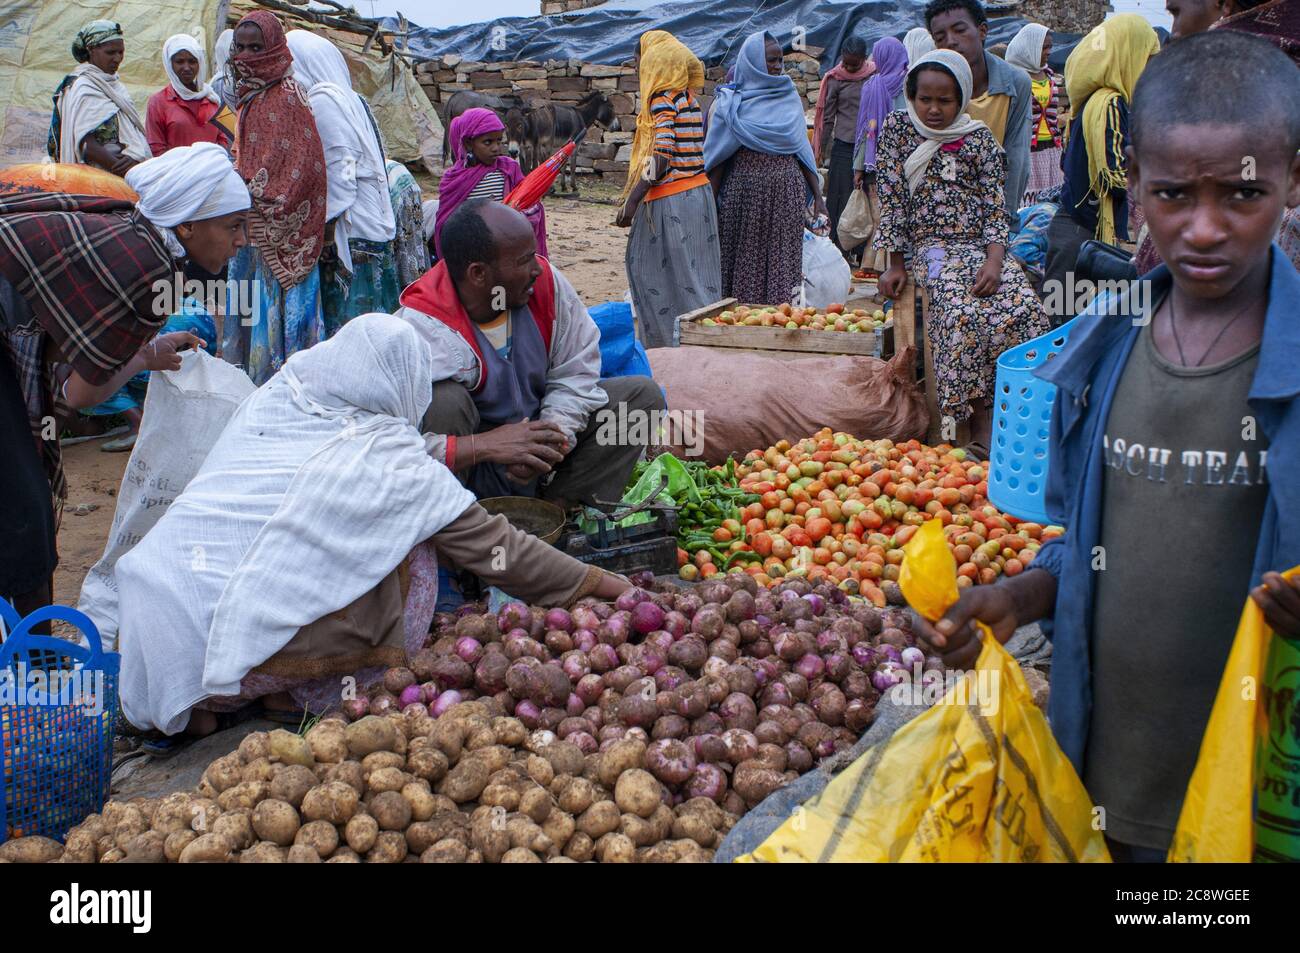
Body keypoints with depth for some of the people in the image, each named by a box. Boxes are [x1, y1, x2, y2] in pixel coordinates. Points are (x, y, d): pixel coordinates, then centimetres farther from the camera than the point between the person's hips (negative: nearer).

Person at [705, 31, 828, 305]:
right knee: (745, 262, 1)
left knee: (782, 263, 0)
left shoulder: (790, 97, 11)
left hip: (788, 193, 2)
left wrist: (817, 196, 5)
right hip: (745, 191, -2)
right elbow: (718, 159, 2)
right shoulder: (731, 101, 3)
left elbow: (803, 151, 13)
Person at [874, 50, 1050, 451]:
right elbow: (891, 197, 2)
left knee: (1026, 308, -26)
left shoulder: (979, 138, 6)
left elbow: (994, 204, 2)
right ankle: (973, 417, -23)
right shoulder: (897, 129, 4)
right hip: (933, 248, -2)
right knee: (963, 312, -33)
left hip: (983, 246, 2)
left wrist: (995, 260, -15)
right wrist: (895, 265, -2)